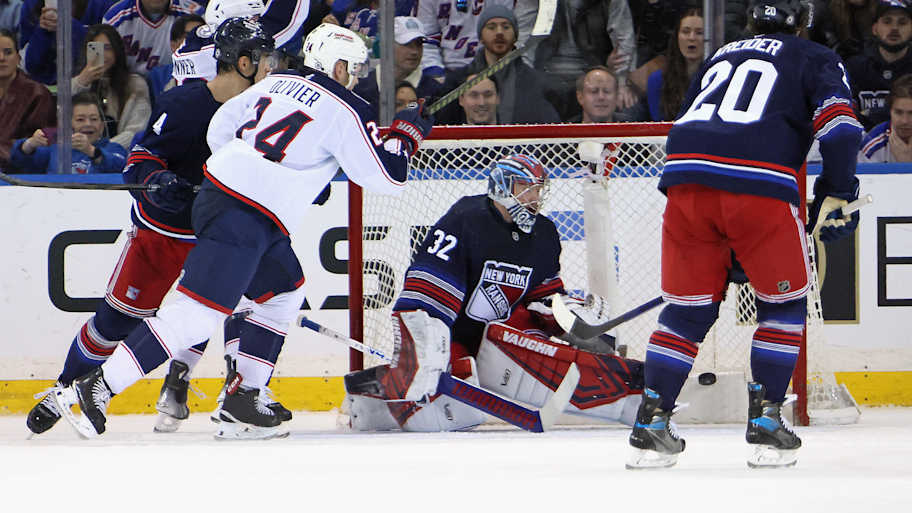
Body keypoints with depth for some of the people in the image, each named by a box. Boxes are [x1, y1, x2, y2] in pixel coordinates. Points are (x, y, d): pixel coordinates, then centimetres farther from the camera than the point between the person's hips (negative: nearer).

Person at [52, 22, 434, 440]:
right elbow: (387, 177, -4)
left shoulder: (277, 82, 15)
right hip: (244, 220, -9)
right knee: (199, 312, -12)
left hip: (218, 191, 9)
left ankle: (241, 397, 18)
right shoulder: (346, 111, -6)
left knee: (286, 291, 22)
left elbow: (219, 128, 20)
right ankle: (94, 390, -17)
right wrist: (406, 133, 13)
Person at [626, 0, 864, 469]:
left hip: (685, 180, 4)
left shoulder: (720, 57, 32)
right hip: (759, 185, -4)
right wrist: (836, 193, 4)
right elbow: (839, 125, -1)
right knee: (784, 303, 14)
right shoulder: (815, 59, 18)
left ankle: (651, 425, 9)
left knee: (688, 306, 15)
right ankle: (765, 421, 7)